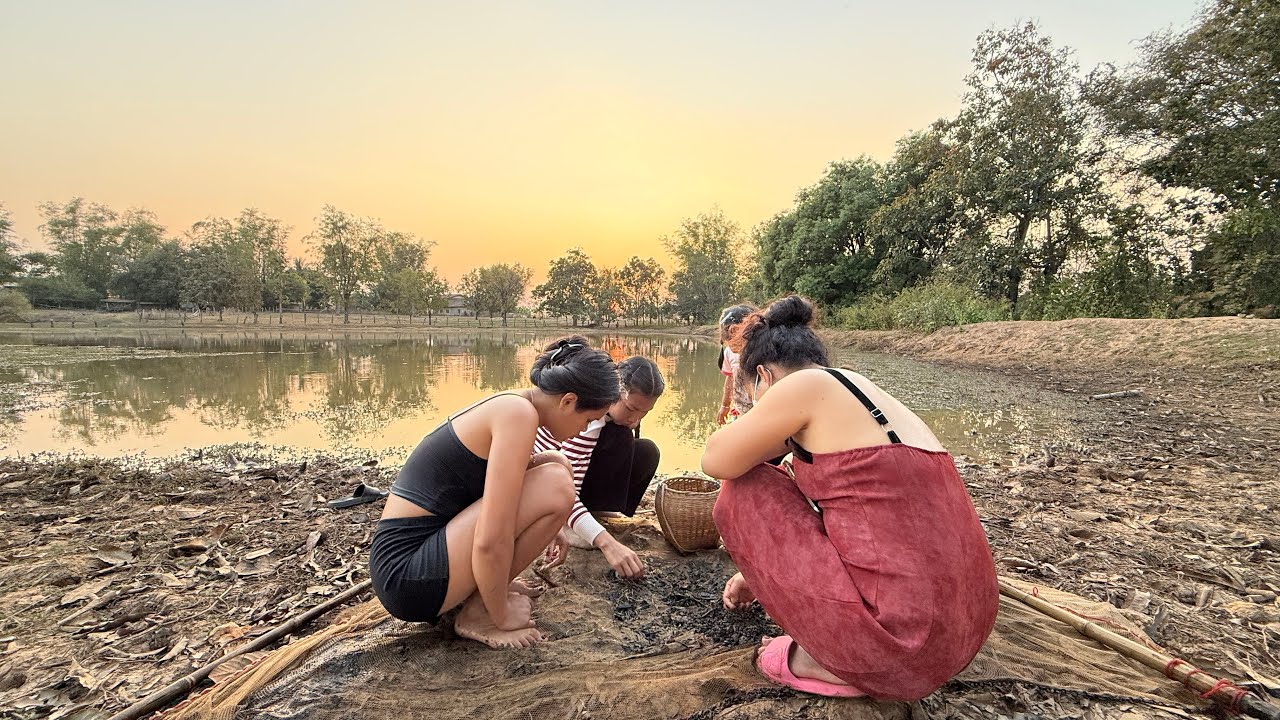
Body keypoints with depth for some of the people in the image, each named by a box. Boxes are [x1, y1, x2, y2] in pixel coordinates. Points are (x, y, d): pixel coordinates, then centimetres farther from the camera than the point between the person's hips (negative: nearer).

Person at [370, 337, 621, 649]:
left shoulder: (503, 407, 8)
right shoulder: (520, 413, -21)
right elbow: (490, 543, -26)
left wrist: (545, 529, 27)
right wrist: (501, 618, -10)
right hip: (409, 580, -9)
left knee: (553, 466, 11)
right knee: (555, 485, -19)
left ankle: (484, 585, 11)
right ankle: (478, 612, -3)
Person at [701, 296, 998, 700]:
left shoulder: (808, 385, -10)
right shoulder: (875, 398, 17)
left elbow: (716, 462, -4)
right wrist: (760, 575, 38)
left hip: (896, 638, -9)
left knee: (742, 492, 3)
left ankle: (823, 660, 4)